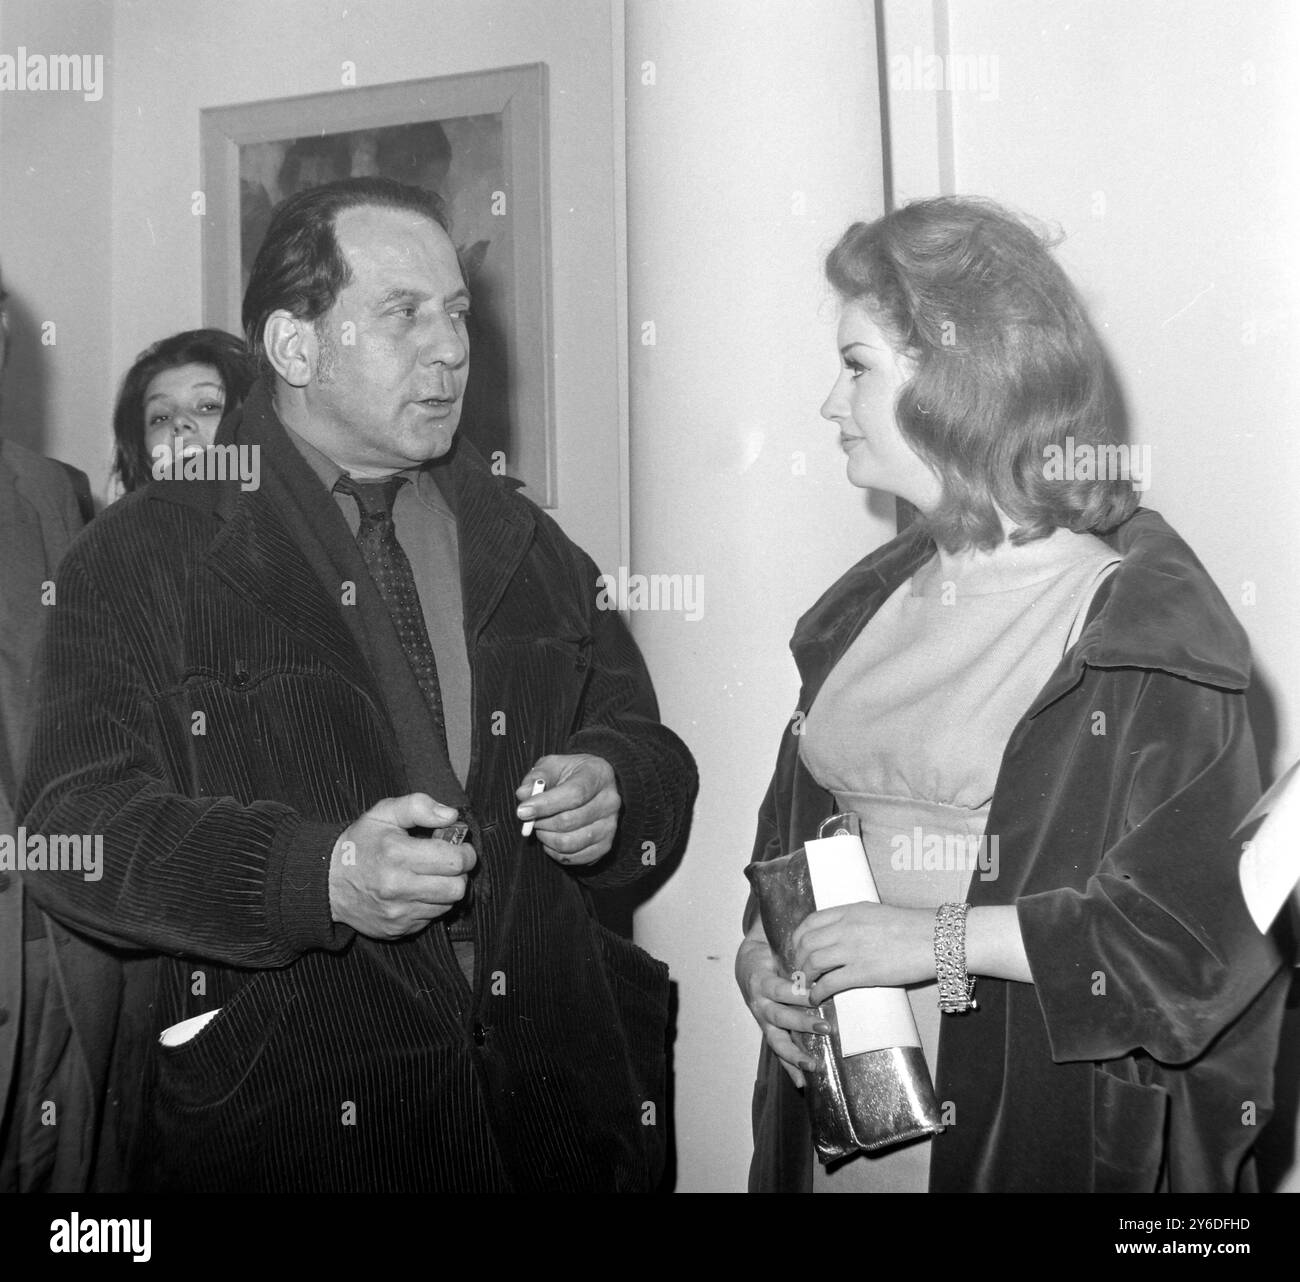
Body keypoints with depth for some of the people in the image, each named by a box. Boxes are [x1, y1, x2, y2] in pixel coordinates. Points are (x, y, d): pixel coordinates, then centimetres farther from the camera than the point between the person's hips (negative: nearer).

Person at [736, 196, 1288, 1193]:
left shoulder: (1146, 621, -13)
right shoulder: (868, 605, 8)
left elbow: (1206, 926, -17)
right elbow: (795, 820, 16)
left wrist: (938, 939, -19)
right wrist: (759, 950, -2)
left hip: (1041, 1125, -6)